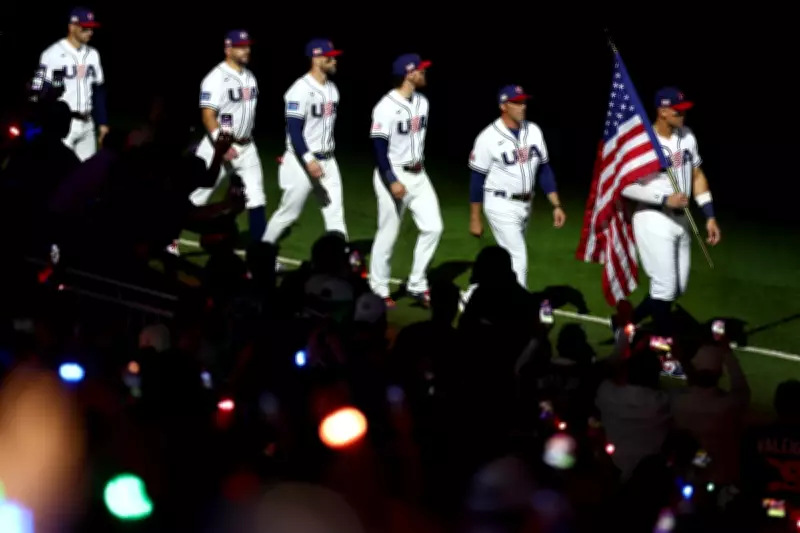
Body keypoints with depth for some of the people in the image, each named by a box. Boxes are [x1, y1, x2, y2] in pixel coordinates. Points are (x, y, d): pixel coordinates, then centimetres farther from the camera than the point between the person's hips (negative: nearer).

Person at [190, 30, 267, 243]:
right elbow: (208, 116, -22)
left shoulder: (249, 77, 9)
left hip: (246, 147, 7)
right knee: (198, 196, -2)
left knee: (256, 197, 3)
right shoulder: (216, 79, -15)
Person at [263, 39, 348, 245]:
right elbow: (293, 129, -22)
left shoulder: (332, 88, 8)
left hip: (327, 161, 7)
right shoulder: (301, 89, -18)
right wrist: (309, 160, -30)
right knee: (289, 212, 4)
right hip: (302, 161, -7)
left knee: (335, 213, 1)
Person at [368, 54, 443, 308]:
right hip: (393, 175, -7)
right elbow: (379, 148, -19)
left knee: (433, 227, 0)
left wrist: (421, 167, 17)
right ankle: (379, 290, 14)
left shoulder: (422, 102, 6)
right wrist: (392, 181, -23)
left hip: (418, 175, 7)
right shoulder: (386, 107, -18)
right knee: (388, 235, 1)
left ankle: (416, 285, 10)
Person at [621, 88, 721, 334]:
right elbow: (626, 186, -19)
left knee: (678, 288, 12)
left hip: (680, 220, 8)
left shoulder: (687, 137, 5)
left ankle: (628, 323, 28)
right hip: (654, 221, -7)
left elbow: (697, 176, 13)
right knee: (665, 287, -6)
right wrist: (664, 200, -23)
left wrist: (710, 216, 8)